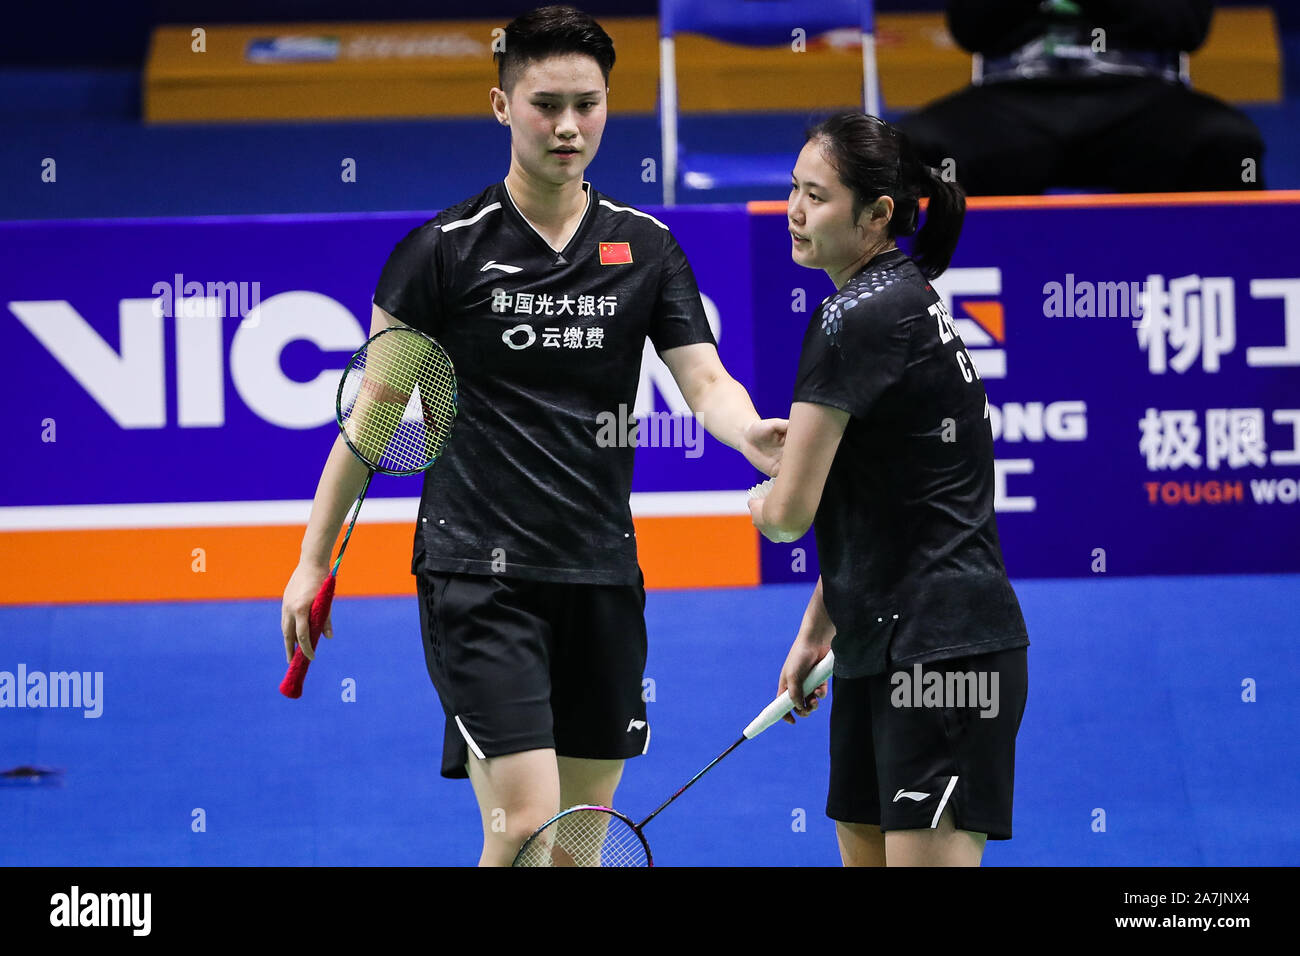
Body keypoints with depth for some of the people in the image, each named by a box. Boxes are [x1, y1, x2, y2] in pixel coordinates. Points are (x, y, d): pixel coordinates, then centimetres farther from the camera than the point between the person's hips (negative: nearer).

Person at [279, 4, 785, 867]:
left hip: (602, 579, 5)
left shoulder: (645, 248, 7)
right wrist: (314, 561, 2)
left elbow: (707, 383, 0)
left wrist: (752, 432, -25)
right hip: (479, 573, -4)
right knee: (525, 825, -16)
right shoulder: (446, 248, -3)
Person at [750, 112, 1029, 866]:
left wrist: (763, 505, 9)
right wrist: (817, 627, 22)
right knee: (864, 851, 14)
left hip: (942, 644, -11)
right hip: (879, 645, 11)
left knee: (925, 857, -13)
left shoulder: (858, 317, -15)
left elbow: (789, 513, -15)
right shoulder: (898, 298, 15)